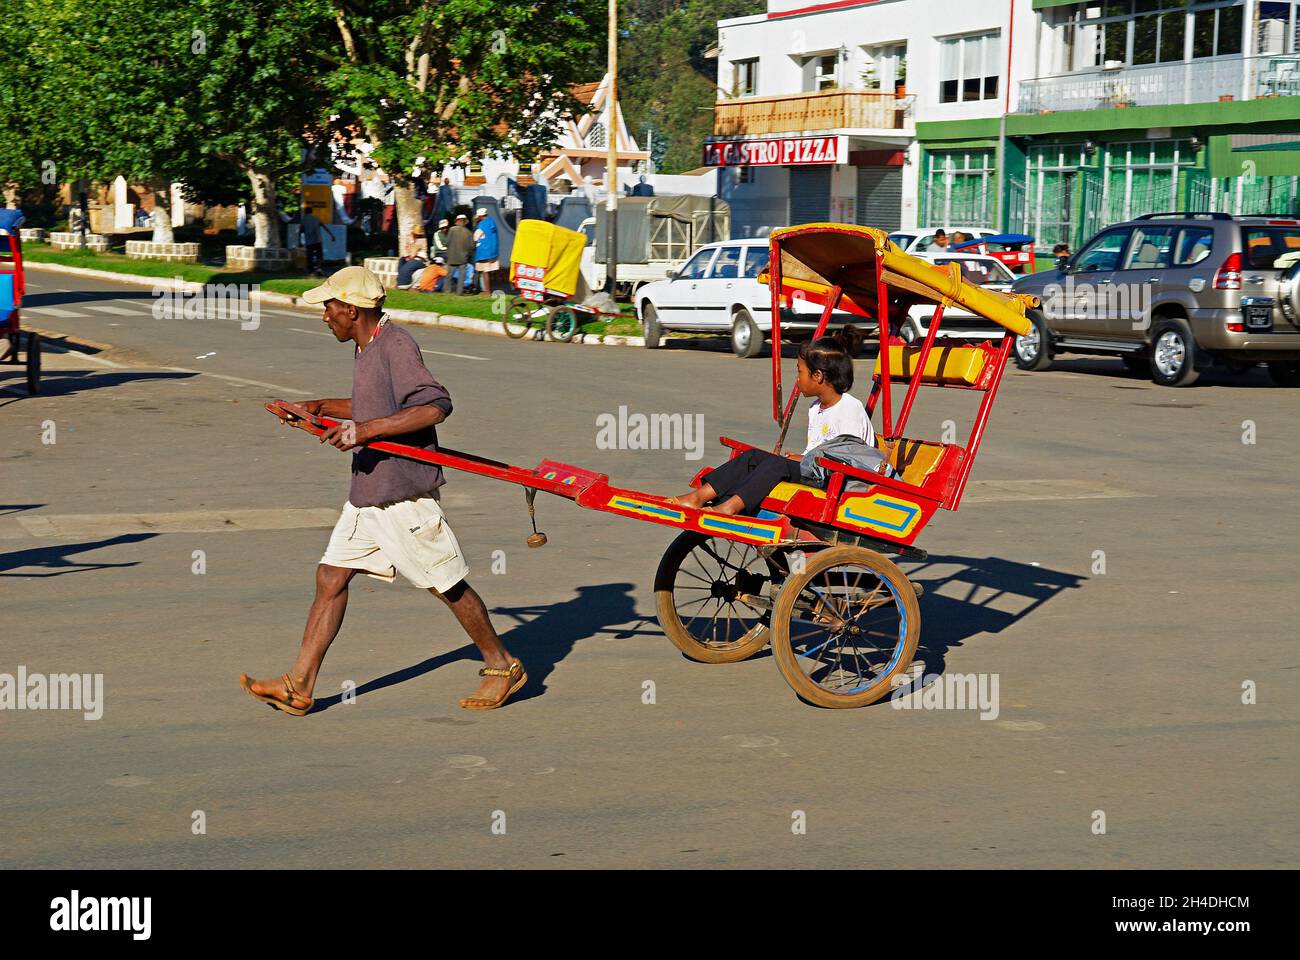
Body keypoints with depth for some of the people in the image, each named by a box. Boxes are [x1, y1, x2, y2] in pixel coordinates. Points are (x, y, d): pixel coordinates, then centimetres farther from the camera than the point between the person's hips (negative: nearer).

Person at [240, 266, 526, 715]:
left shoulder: (397, 346, -17)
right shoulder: (368, 347, 12)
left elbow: (436, 406, -27)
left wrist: (366, 429, -29)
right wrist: (323, 407, 19)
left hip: (403, 493, -9)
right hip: (367, 493, 9)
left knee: (447, 585, 2)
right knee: (331, 578, 6)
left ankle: (503, 666, 19)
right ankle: (299, 687, 9)